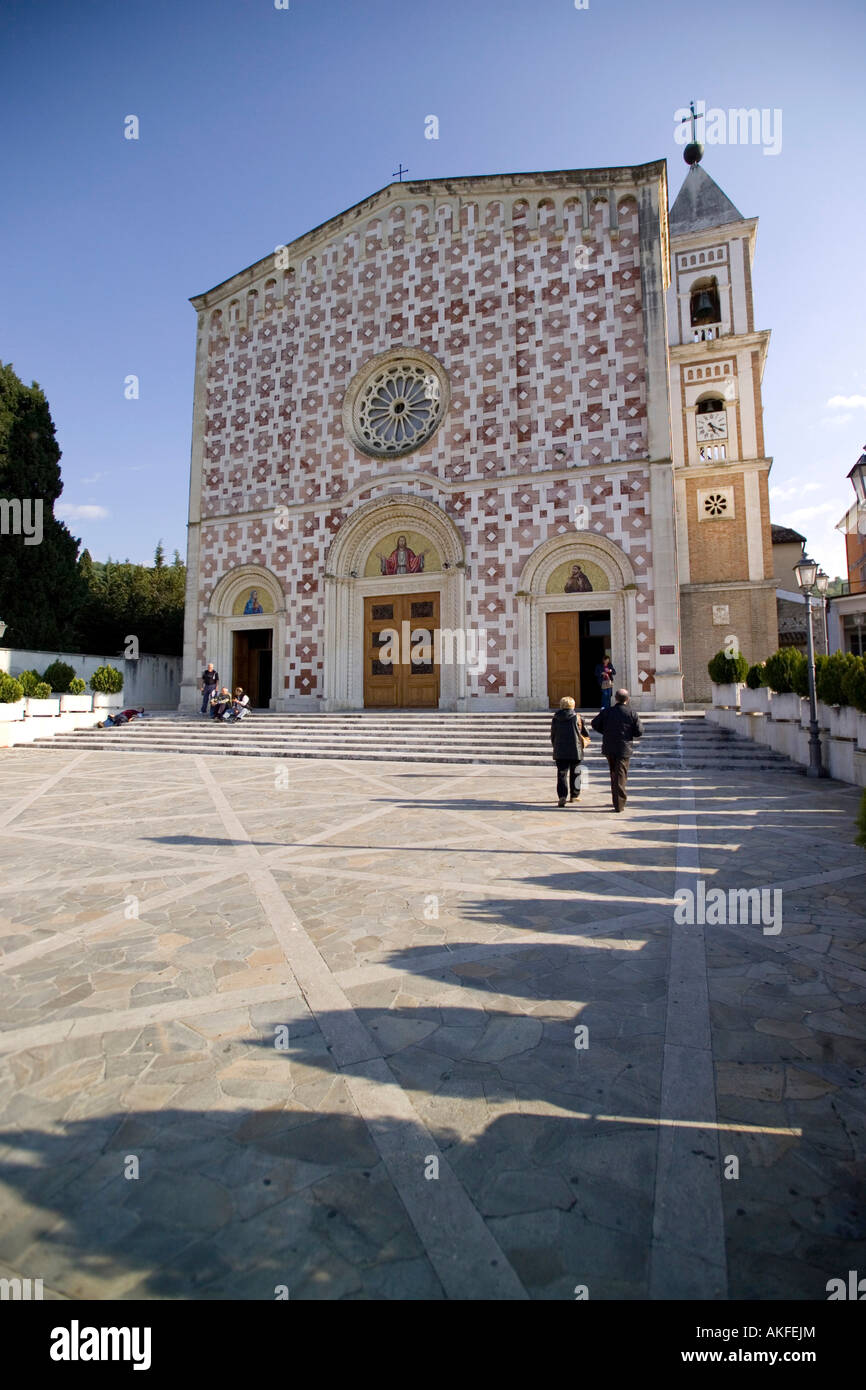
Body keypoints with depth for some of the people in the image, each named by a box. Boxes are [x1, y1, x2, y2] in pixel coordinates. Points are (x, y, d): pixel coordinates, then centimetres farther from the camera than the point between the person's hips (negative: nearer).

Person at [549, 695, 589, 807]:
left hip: (560, 752, 1)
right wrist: (581, 743, 19)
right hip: (576, 751, -1)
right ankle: (574, 795, 21)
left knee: (562, 774, 2)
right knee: (575, 773, 14)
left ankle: (562, 796, -13)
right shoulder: (577, 718, -6)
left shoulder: (555, 718, 0)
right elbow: (586, 734, -1)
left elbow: (552, 736, 7)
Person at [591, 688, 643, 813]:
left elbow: (595, 724, -1)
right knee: (621, 775, -1)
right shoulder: (632, 714, -5)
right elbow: (639, 732, -4)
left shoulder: (606, 712, 1)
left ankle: (617, 800, 26)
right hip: (623, 749, -3)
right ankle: (619, 804, -8)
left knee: (614, 774, 18)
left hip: (609, 748, 3)